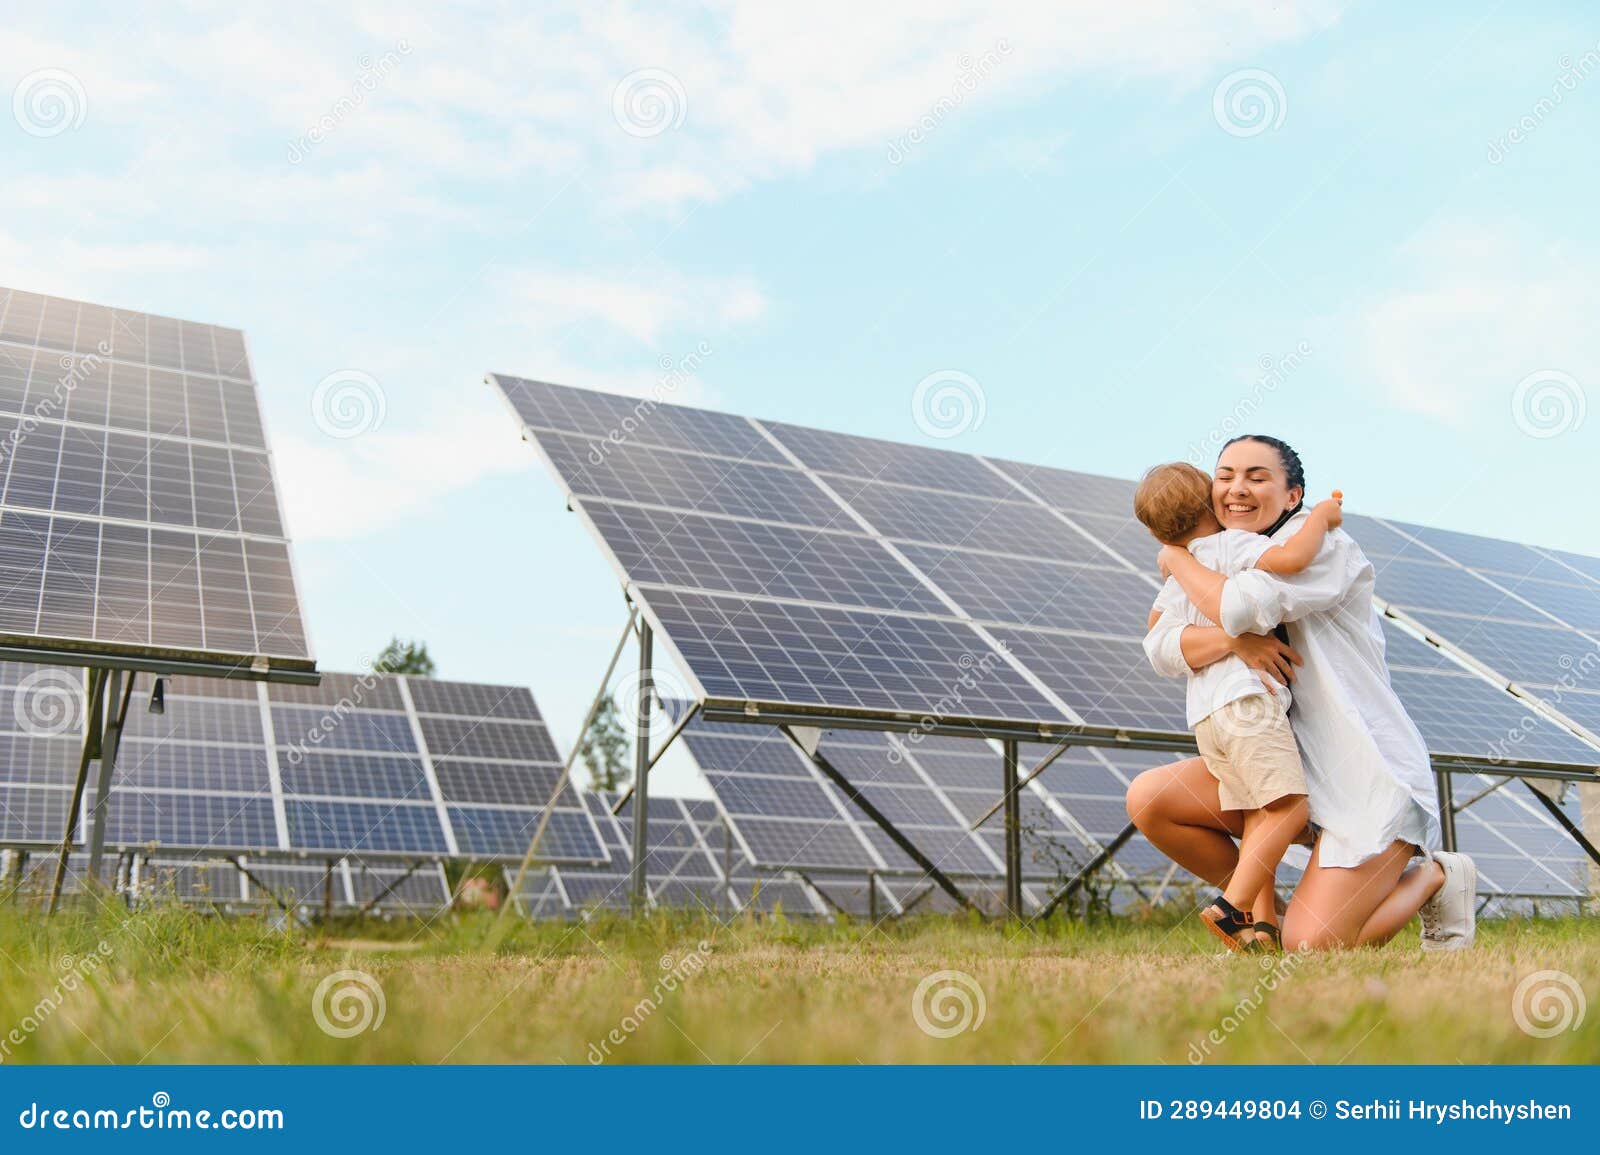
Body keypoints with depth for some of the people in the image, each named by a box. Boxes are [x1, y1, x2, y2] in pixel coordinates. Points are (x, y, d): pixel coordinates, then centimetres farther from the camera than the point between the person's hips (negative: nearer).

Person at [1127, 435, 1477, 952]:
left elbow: (1242, 606, -29)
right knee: (1149, 798, -9)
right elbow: (1161, 648, -7)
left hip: (1374, 776, -7)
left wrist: (1177, 558, -10)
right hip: (1295, 772, 7)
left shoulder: (1324, 544, -10)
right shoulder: (1227, 565, 10)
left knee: (1311, 949, -16)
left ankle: (1432, 877, 12)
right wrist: (1234, 638, -27)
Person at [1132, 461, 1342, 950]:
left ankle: (1262, 923, -1)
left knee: (1258, 815, 7)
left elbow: (1157, 623, 43)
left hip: (1205, 716, 8)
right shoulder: (1233, 545, -2)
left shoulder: (1176, 581, 22)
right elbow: (1291, 558, -22)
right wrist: (1320, 517, -4)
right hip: (1247, 699, -8)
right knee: (1290, 807, -10)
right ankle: (1232, 906, -19)